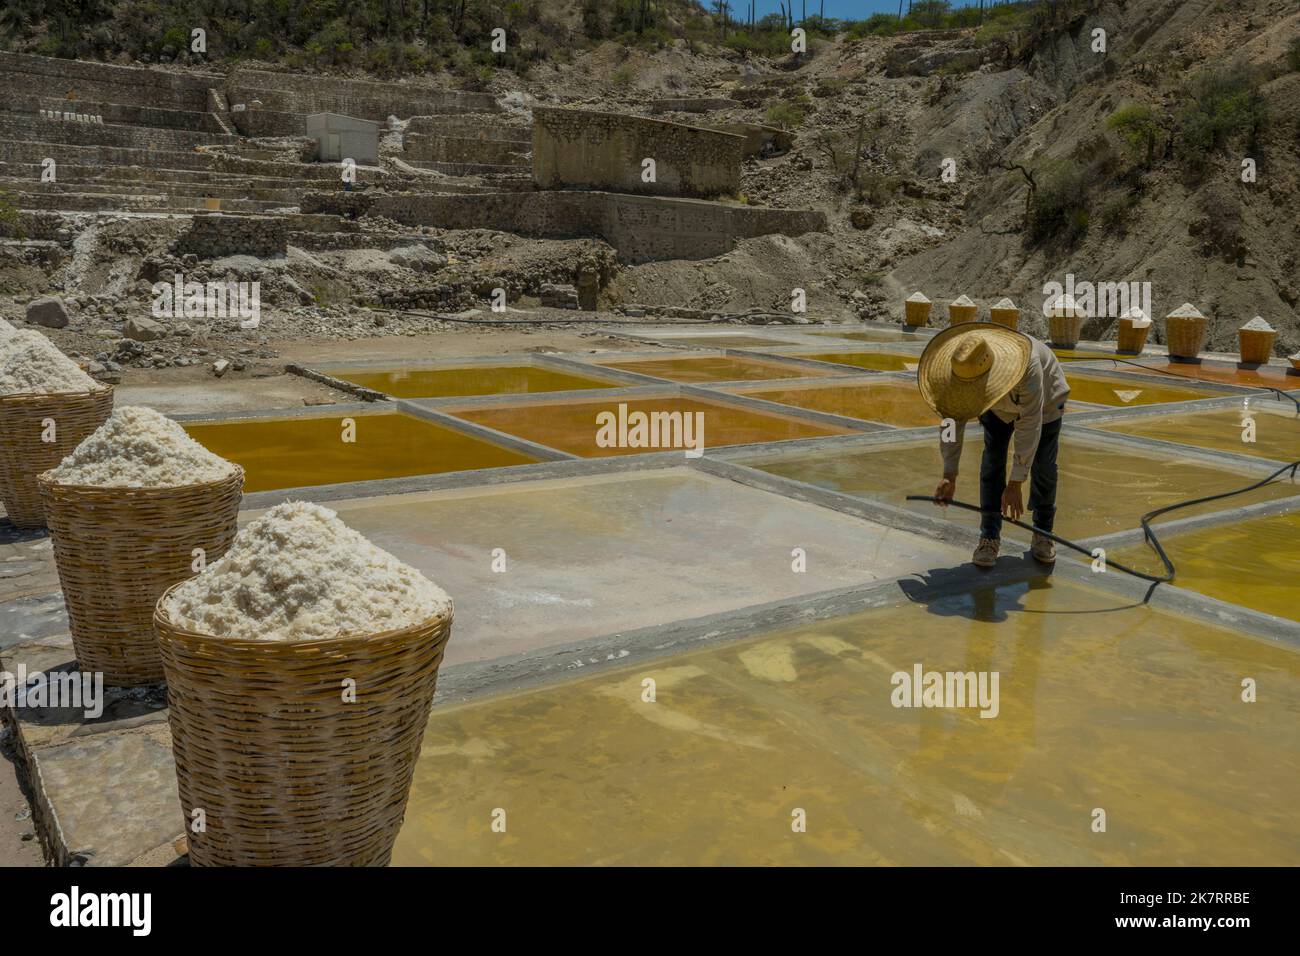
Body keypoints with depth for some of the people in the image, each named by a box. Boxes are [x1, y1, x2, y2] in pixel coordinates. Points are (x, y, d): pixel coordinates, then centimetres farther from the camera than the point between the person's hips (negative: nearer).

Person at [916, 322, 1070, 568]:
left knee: (1043, 465, -3)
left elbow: (1029, 426, -42)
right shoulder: (962, 368, -34)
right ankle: (990, 536, 1)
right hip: (999, 406, 3)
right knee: (992, 460, -7)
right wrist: (949, 476, -29)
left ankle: (1043, 533, 16)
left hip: (1044, 400, -3)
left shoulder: (1028, 368, -47)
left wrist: (1016, 483, -40)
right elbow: (952, 420, -25)